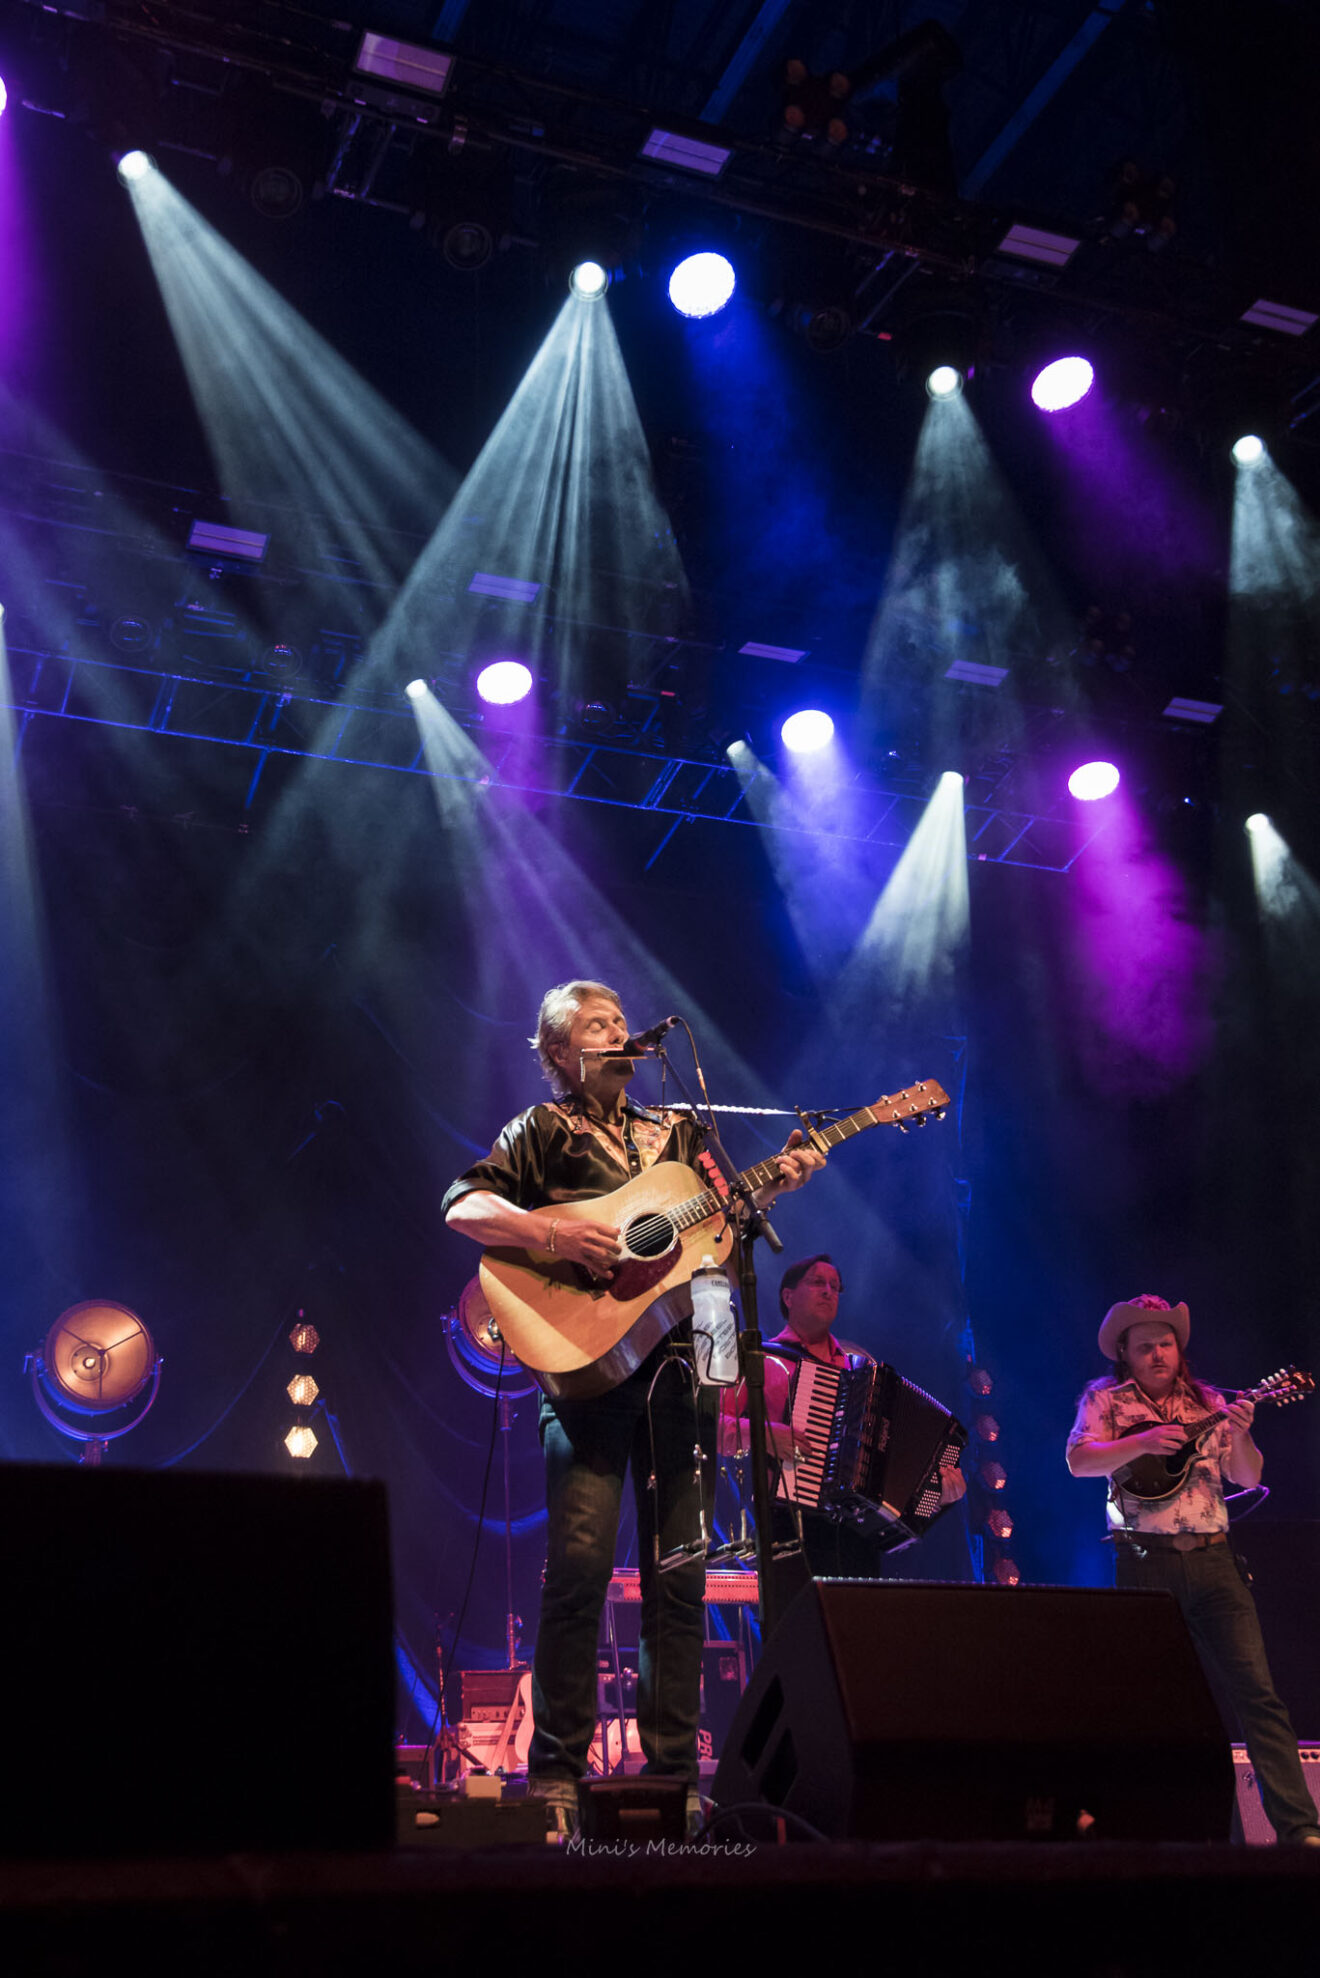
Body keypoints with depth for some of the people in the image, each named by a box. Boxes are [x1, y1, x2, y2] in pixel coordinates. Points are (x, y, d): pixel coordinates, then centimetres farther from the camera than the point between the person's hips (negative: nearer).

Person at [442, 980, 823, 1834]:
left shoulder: (679, 1132, 23)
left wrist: (773, 1186, 1)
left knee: (680, 1574, 3)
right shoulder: (543, 1129, 8)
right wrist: (559, 1233, -18)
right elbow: (463, 1206, -5)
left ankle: (674, 1764, 12)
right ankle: (557, 1770, 0)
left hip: (677, 1369, 4)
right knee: (581, 1562, -11)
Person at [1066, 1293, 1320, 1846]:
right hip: (1146, 1559, -2)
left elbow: (1249, 1477, 11)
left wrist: (1240, 1434, -10)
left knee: (1257, 1689, -6)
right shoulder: (1105, 1399, 8)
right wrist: (1142, 1441, -18)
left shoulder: (1208, 1403, 15)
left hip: (1212, 1556, 2)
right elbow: (1079, 1461, -6)